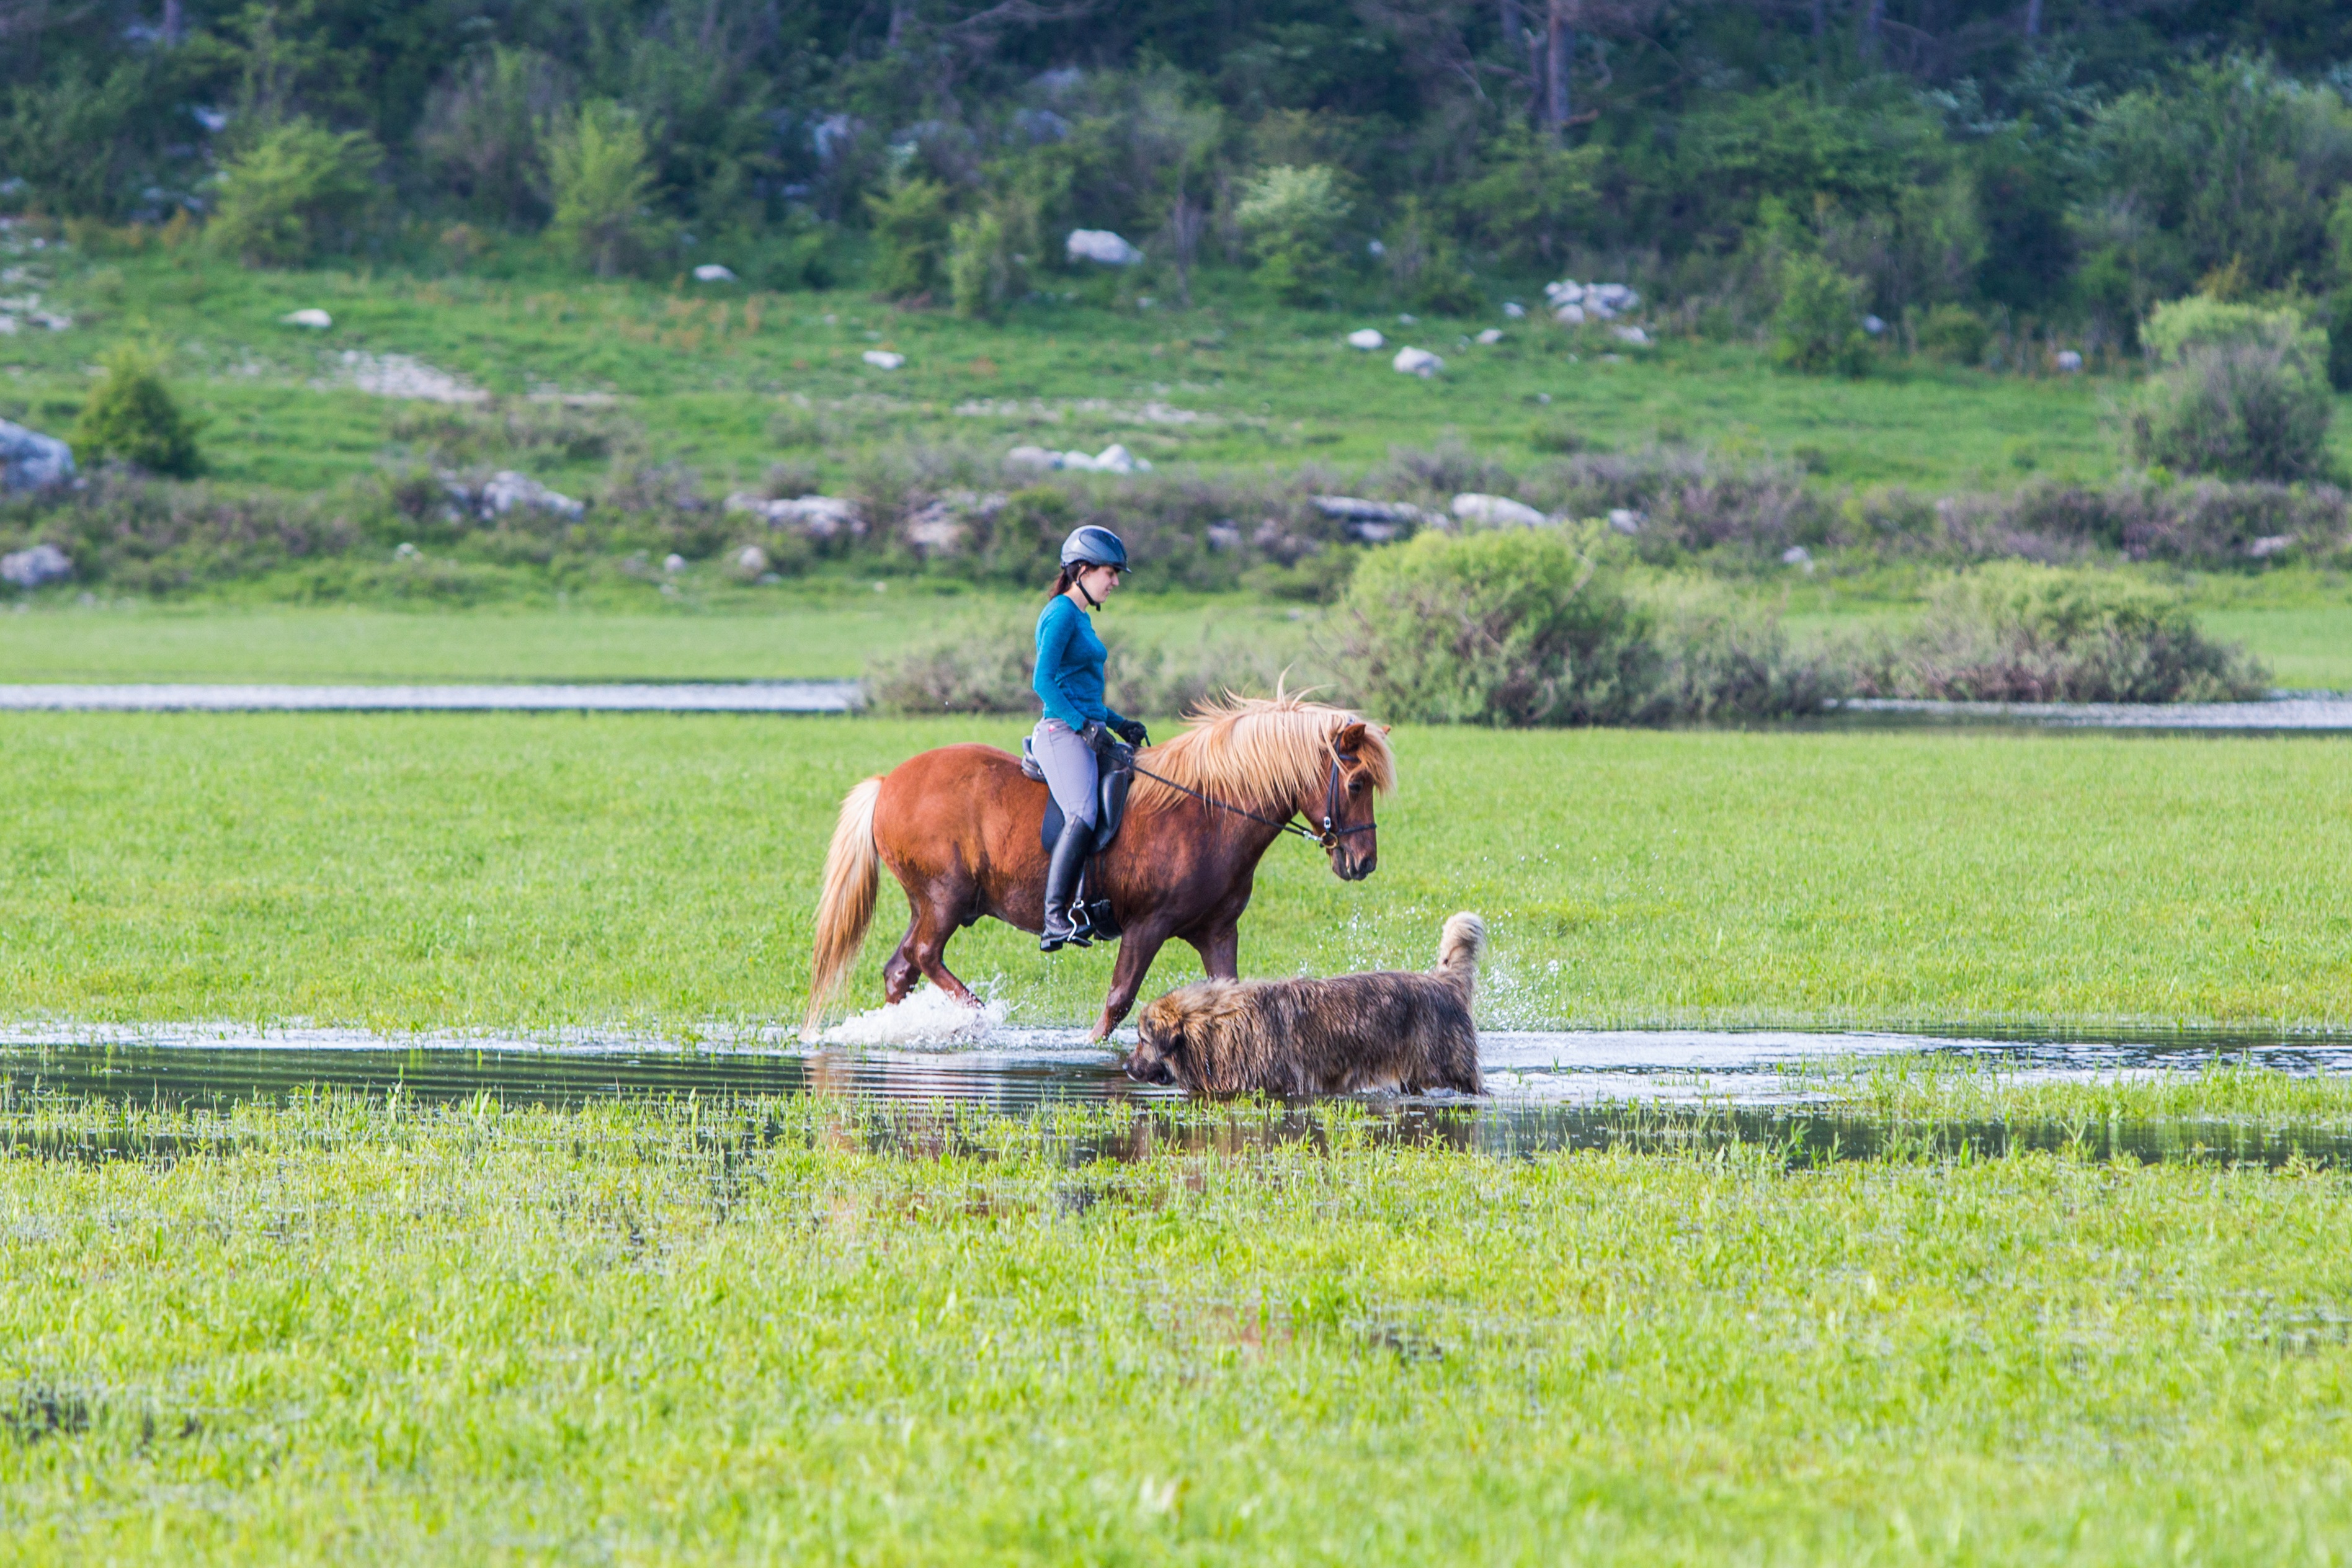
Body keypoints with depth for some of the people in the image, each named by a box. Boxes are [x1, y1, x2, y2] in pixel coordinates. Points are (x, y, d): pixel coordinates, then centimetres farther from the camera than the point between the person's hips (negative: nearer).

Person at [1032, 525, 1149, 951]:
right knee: (1083, 817, -27)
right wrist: (1084, 725, -22)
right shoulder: (1061, 614, -8)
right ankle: (1056, 921, -34)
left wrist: (1117, 723, 19)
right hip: (1062, 733, -10)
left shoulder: (1080, 617, 21)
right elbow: (1044, 683, -17)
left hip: (1085, 734, 10)